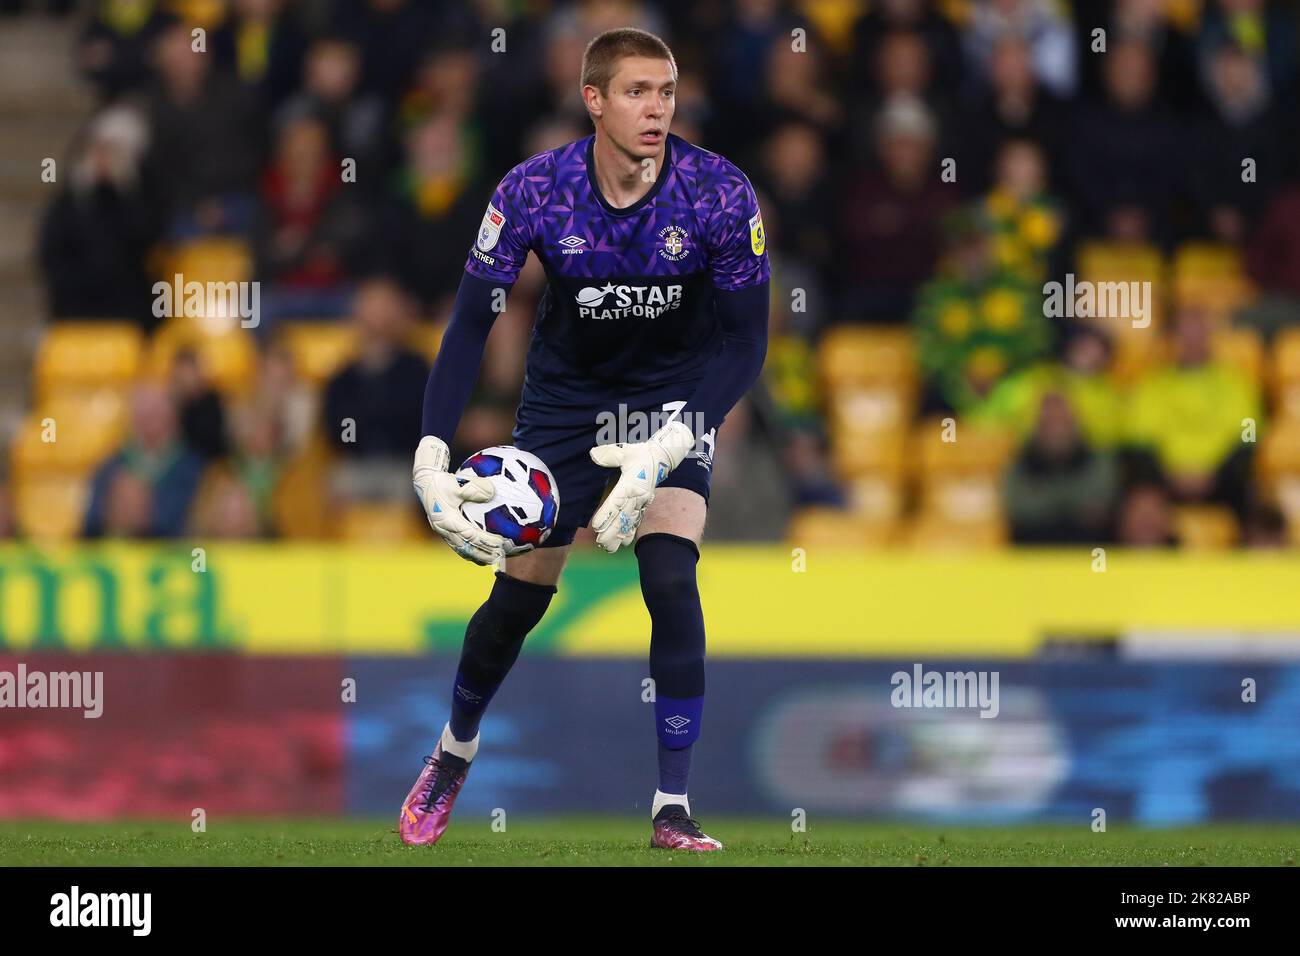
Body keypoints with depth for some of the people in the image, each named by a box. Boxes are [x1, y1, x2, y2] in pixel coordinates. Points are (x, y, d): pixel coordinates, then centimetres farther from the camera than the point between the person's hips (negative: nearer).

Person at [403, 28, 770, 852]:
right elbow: (469, 326, -18)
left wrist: (665, 451, -33)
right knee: (520, 595, 4)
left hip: (675, 395, -1)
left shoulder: (719, 194, -25)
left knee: (670, 580, -20)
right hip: (565, 397, 1)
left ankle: (674, 807, -11)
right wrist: (431, 456, -31)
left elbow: (746, 343, -20)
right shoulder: (534, 191, -23)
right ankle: (454, 754, 33)